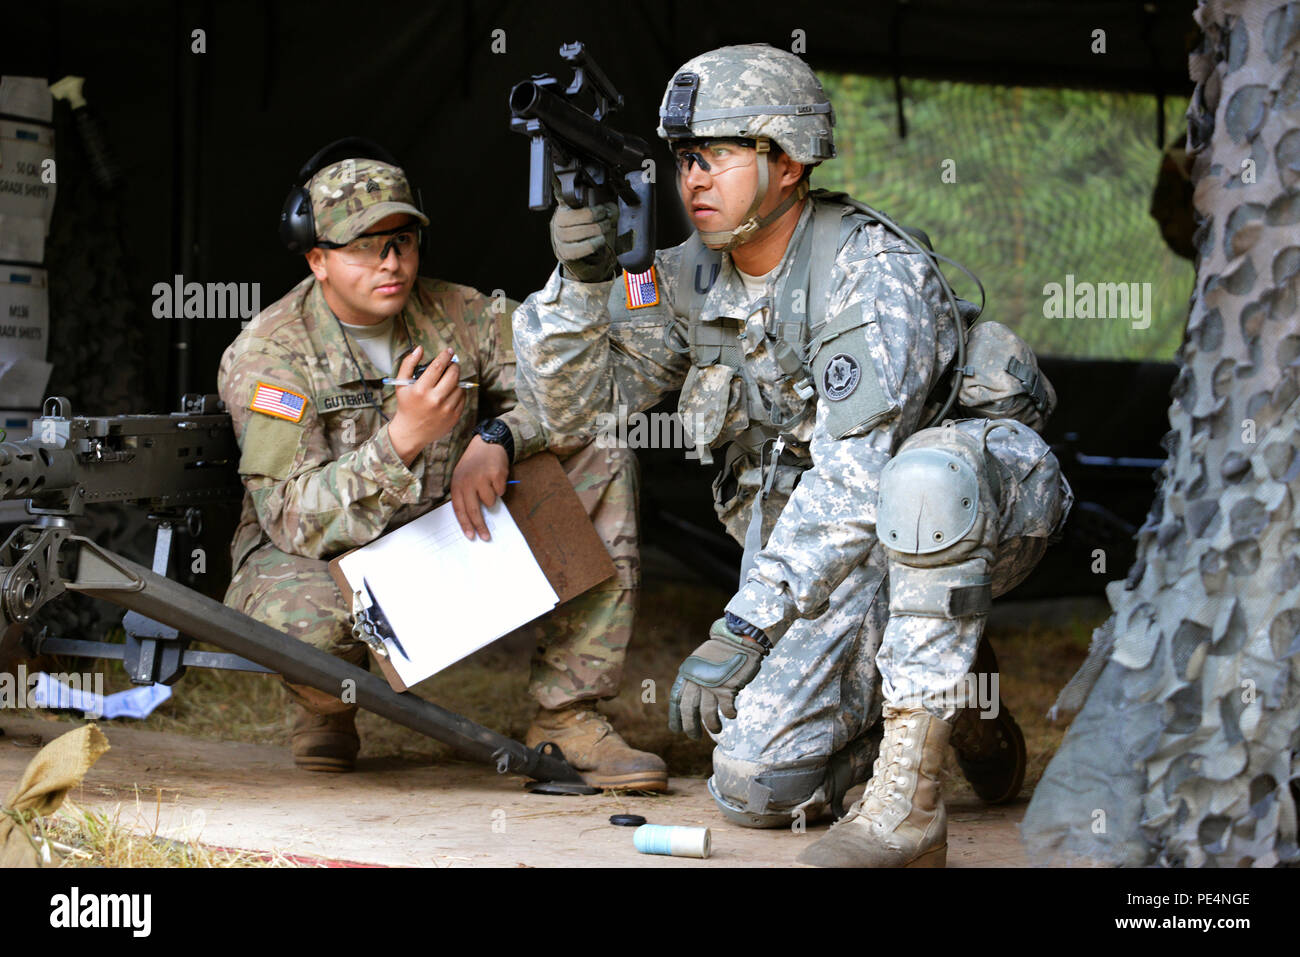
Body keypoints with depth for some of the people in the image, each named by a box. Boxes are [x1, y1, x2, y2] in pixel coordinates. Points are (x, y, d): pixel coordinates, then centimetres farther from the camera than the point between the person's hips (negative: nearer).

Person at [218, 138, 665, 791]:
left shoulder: (459, 316, -4)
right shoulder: (266, 355, -18)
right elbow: (295, 519, -28)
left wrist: (498, 436, -24)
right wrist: (401, 439, -43)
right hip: (318, 557, -5)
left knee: (601, 463, -10)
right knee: (301, 615, -42)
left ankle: (566, 719, -9)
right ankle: (326, 710, 0)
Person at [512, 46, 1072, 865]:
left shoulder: (875, 270, -22)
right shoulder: (689, 282, 1)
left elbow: (854, 480, -29)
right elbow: (574, 406, 1)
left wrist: (741, 631, -32)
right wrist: (581, 283, -17)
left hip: (979, 509, -6)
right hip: (833, 552, 6)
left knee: (923, 478, -42)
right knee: (755, 786, -12)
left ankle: (909, 799, -35)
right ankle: (945, 684, 16)